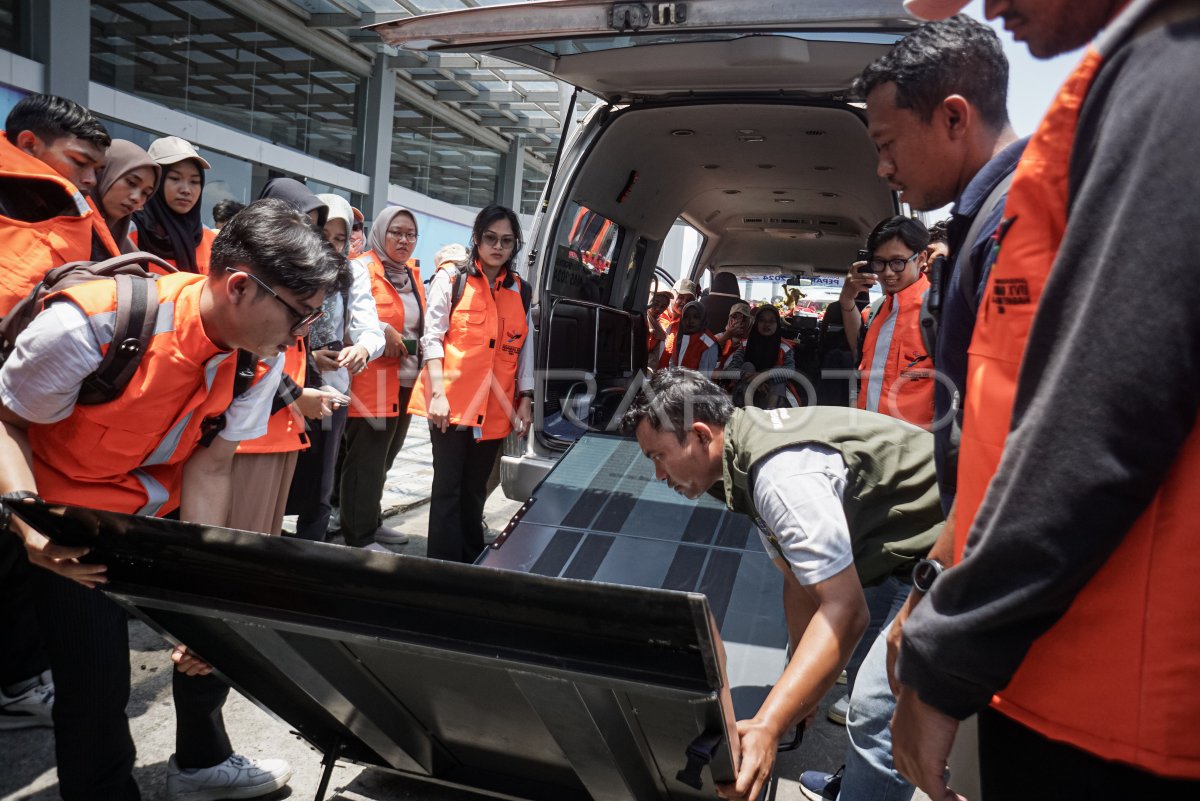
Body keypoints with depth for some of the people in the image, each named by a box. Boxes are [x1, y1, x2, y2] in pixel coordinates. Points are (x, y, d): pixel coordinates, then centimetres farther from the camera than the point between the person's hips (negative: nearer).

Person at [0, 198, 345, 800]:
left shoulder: (262, 357, -16)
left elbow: (210, 467, -14)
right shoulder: (92, 324, -33)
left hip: (165, 504, 5)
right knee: (96, 678, -9)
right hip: (74, 513, -5)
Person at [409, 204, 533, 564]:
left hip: (495, 408, 4)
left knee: (475, 490, 14)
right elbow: (432, 337, -4)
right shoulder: (450, 279, 2)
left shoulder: (521, 291, 12)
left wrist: (525, 400, 7)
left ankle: (472, 564, 25)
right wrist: (437, 392, -13)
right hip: (451, 402, -3)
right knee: (448, 487, -1)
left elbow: (525, 350, 13)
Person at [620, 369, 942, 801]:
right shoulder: (749, 457, 1)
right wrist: (801, 686, 10)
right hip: (905, 554, 10)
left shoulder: (782, 475, -30)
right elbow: (799, 579, 7)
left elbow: (844, 611, -34)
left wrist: (766, 728, -40)